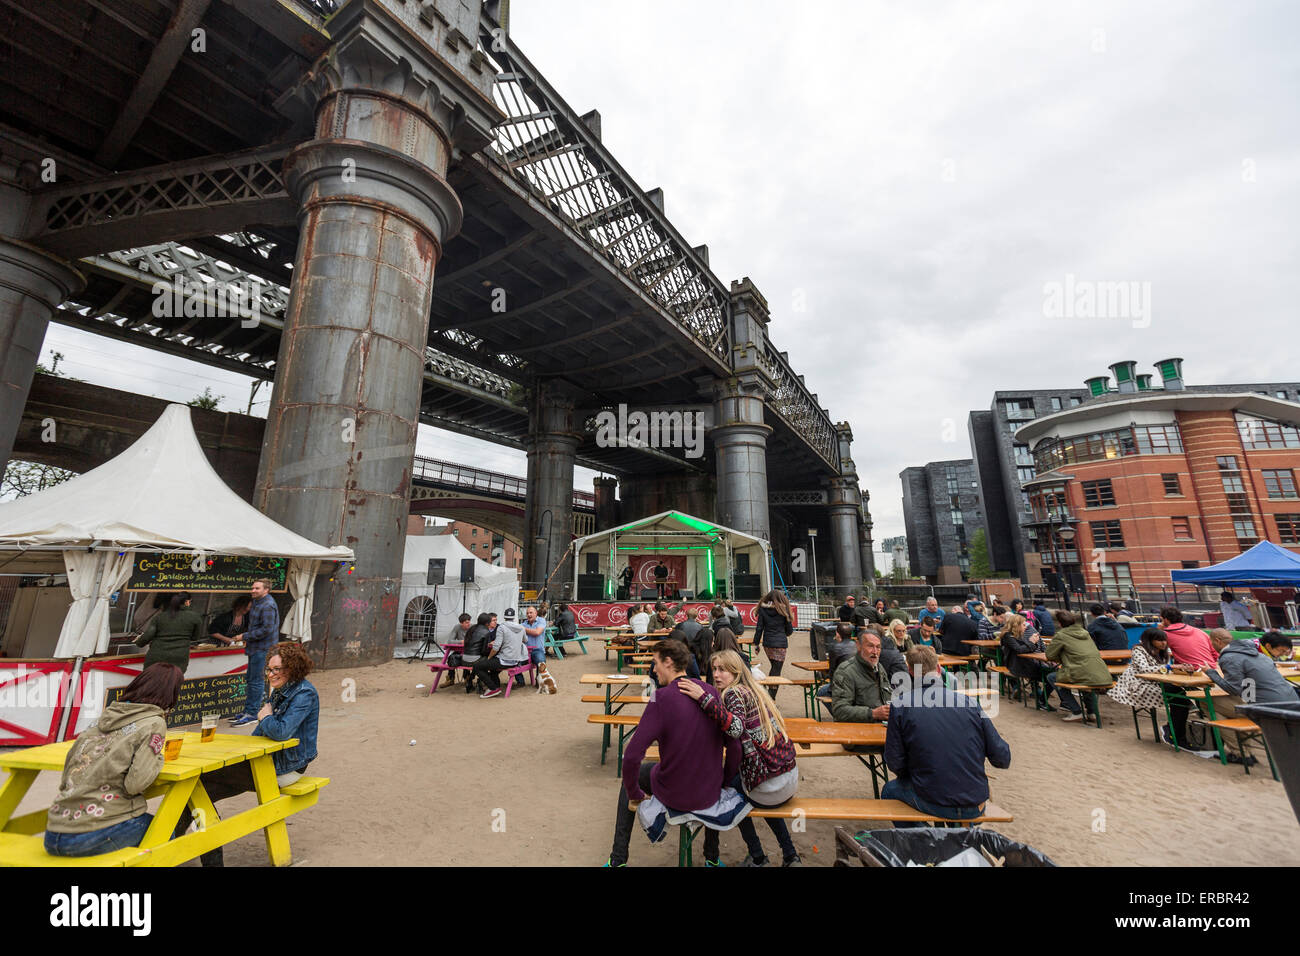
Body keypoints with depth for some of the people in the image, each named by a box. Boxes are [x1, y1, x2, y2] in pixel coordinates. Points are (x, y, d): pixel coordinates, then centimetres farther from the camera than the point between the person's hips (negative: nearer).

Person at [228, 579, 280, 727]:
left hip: (262, 648, -10)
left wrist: (245, 636, -14)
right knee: (251, 679, 16)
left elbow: (267, 629, -22)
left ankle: (252, 714, 3)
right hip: (255, 648, 10)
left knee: (256, 681, -4)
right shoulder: (256, 602, 14)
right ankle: (247, 711, 26)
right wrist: (248, 638, 13)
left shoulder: (268, 605, -18)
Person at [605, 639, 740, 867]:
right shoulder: (712, 693, -9)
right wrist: (724, 783, 12)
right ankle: (712, 857, 44)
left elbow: (632, 756, -23)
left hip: (673, 796, -3)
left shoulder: (661, 699, -23)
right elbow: (734, 748, -5)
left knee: (632, 773, 26)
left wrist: (634, 794, -5)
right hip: (710, 795, 3)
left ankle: (618, 859, 30)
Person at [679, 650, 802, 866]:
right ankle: (790, 856, 36)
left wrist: (703, 698, -39)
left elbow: (736, 728, -35)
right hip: (791, 777, 7)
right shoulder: (752, 691, 10)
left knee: (729, 784, 22)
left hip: (771, 787, -7)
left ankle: (757, 858, 28)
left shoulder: (734, 693, -15)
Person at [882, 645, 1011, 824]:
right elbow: (1003, 759, -2)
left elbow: (895, 763, -8)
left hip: (934, 804, -3)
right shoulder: (969, 702, -7)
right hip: (976, 807, 3)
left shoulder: (901, 704, -12)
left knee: (889, 790, 25)